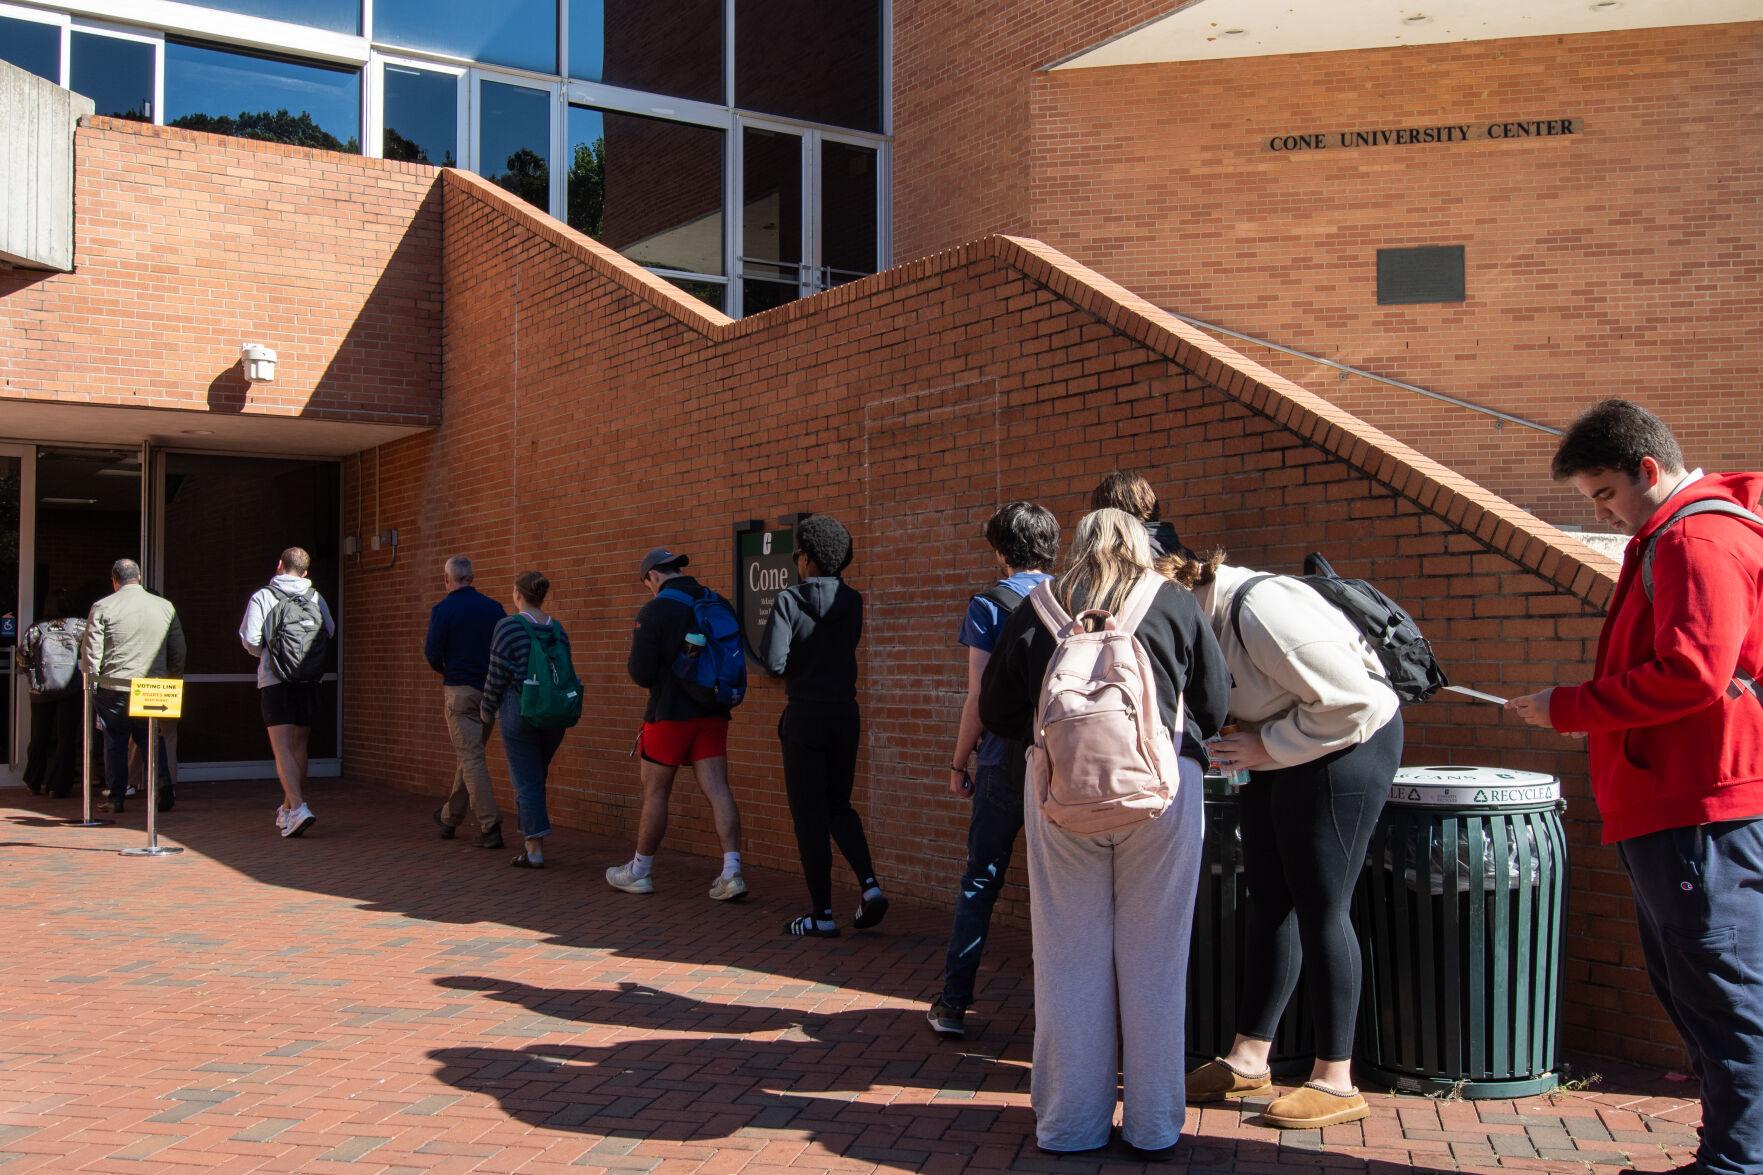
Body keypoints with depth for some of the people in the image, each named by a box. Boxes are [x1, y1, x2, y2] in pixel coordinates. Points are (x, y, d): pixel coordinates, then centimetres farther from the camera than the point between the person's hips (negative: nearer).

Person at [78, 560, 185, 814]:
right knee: (150, 740, 12)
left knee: (115, 743, 8)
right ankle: (163, 788, -4)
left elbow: (90, 652, -4)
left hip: (114, 688, -2)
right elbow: (178, 652, 9)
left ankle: (116, 798, 10)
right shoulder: (166, 607, 5)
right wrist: (173, 682, 19)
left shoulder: (102, 607, -3)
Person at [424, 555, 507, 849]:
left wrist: (444, 671, 11)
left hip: (460, 691, -5)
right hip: (491, 691, 5)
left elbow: (432, 655, -10)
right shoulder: (495, 609, 5)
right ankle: (450, 817, 31)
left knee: (470, 759, -5)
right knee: (467, 755, 18)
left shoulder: (443, 610, -8)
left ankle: (490, 827, -12)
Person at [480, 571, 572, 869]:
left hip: (521, 710, -5)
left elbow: (498, 675, -8)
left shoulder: (508, 626, -9)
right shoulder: (557, 629, 6)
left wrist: (487, 710, 6)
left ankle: (534, 850, -1)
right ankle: (533, 838, 24)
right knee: (537, 778, 18)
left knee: (526, 781, -1)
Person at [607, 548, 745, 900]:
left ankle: (639, 872, 20)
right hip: (712, 713, 5)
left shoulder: (654, 612, -11)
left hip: (670, 714, -5)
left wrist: (636, 648, 8)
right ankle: (731, 872, -9)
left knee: (655, 793, 8)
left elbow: (641, 675, -11)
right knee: (717, 790, 0)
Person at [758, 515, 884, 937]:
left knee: (809, 813, 4)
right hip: (845, 715, 5)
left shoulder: (789, 600, -11)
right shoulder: (852, 601, 3)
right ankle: (869, 884, 0)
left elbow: (774, 662, -18)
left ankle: (822, 914, 6)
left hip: (805, 716, -5)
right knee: (839, 805, 19)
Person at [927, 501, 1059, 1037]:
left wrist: (959, 762, 2)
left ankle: (953, 1004, 7)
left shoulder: (987, 606, -5)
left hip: (1005, 763, -2)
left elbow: (979, 698, -8)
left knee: (980, 882, 6)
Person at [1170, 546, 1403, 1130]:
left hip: (1344, 748, -9)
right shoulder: (1202, 613, -1)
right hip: (1279, 758, 9)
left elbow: (1350, 701, -27)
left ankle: (1336, 1082, 5)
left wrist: (1267, 746, -19)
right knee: (1269, 902, 11)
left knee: (1319, 907, -5)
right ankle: (1249, 1059, 20)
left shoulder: (1261, 610, -29)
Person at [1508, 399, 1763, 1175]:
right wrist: (1593, 715, 12)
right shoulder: (1665, 541, 21)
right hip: (1668, 806, 11)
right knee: (1686, 989, 15)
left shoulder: (1699, 537, -13)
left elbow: (1693, 673, -23)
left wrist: (1570, 708, -16)